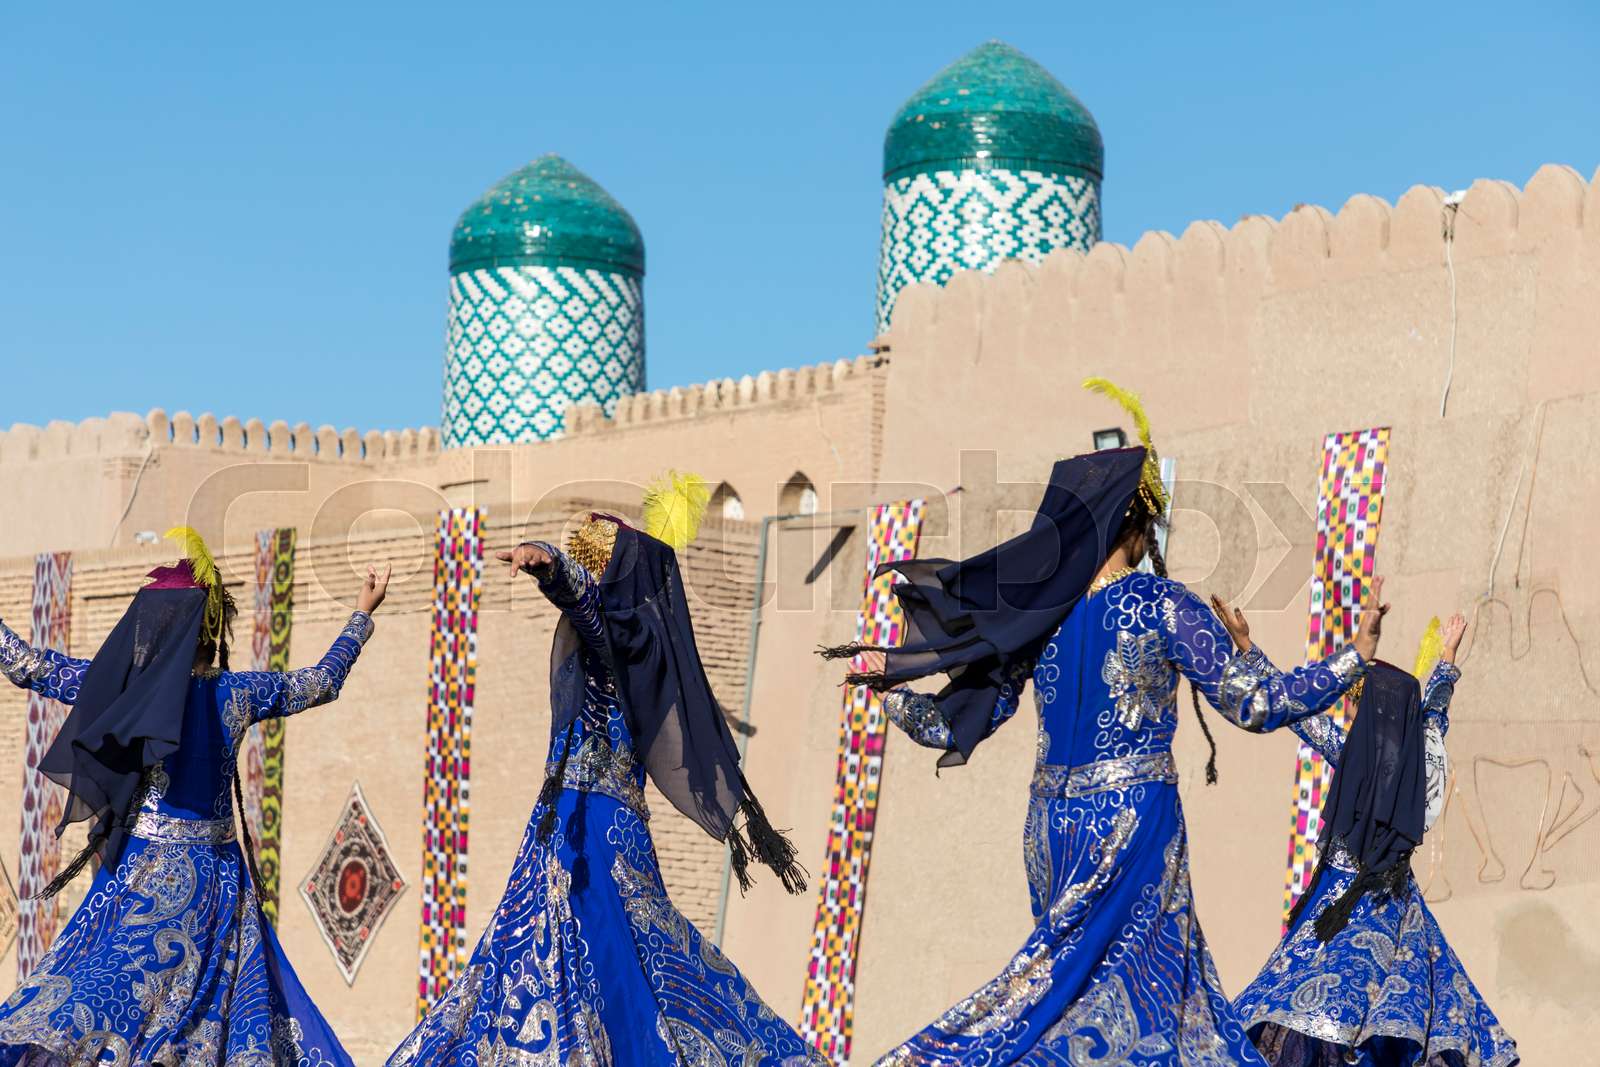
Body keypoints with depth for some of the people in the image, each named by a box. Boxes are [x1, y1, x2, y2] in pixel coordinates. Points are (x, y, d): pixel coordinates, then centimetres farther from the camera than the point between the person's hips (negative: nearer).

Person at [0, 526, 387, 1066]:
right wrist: (362, 614, 28)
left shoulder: (115, 684, -7)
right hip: (213, 876, 2)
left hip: (141, 875, -2)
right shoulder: (236, 694, -2)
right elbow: (323, 681, 13)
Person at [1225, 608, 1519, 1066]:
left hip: (1346, 896, -5)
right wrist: (1446, 659, 38)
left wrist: (1246, 646, 1)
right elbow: (1433, 709, 21)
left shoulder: (1352, 750, -11)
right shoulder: (1421, 755, 1)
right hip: (1395, 900, 5)